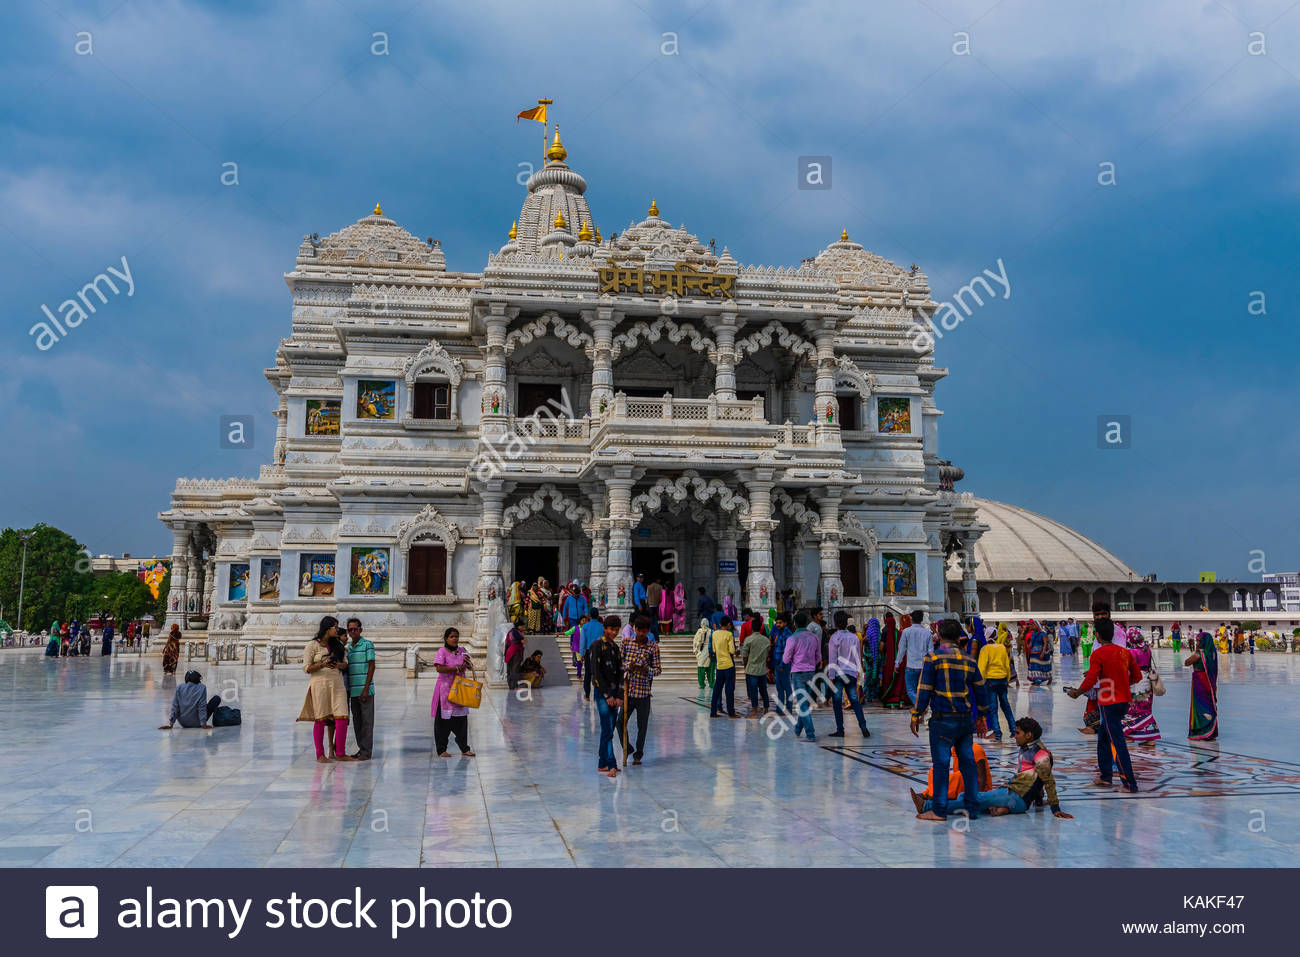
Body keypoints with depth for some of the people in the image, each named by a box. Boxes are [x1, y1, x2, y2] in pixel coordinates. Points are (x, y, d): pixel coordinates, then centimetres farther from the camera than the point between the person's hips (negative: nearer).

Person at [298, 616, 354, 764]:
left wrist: (339, 665, -9)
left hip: (337, 684, 5)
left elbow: (345, 663, 15)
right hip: (320, 684, -4)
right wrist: (322, 664, -20)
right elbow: (306, 668, -4)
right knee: (320, 720, 0)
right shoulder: (312, 645, -2)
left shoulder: (338, 645, 14)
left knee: (342, 718, -5)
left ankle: (340, 754, 3)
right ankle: (320, 755, 11)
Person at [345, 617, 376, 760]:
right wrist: (347, 691, 13)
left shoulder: (368, 644, -4)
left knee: (366, 721, -3)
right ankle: (361, 750, 16)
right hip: (353, 691, 7)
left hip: (365, 690, -6)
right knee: (357, 721, 9)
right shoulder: (348, 648, 15)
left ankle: (366, 751, -1)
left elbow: (371, 667, -9)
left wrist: (366, 689, -15)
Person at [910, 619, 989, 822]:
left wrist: (916, 716, -1)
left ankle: (939, 810, 3)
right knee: (967, 762, 11)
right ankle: (972, 808, 16)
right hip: (965, 720, 5)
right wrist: (981, 717, 24)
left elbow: (924, 690, -8)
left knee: (941, 763, -1)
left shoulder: (932, 658, -7)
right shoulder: (969, 660, 8)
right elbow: (980, 691, 14)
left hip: (942, 720, -5)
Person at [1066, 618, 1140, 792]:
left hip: (1109, 704, -7)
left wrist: (1076, 693, -3)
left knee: (1117, 742, -4)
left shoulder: (1099, 654, -14)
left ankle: (1130, 784, -4)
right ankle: (1105, 777, 23)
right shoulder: (1125, 652, 6)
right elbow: (1137, 676, 11)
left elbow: (1090, 680, -18)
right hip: (1124, 701, 7)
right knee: (1103, 738, 19)